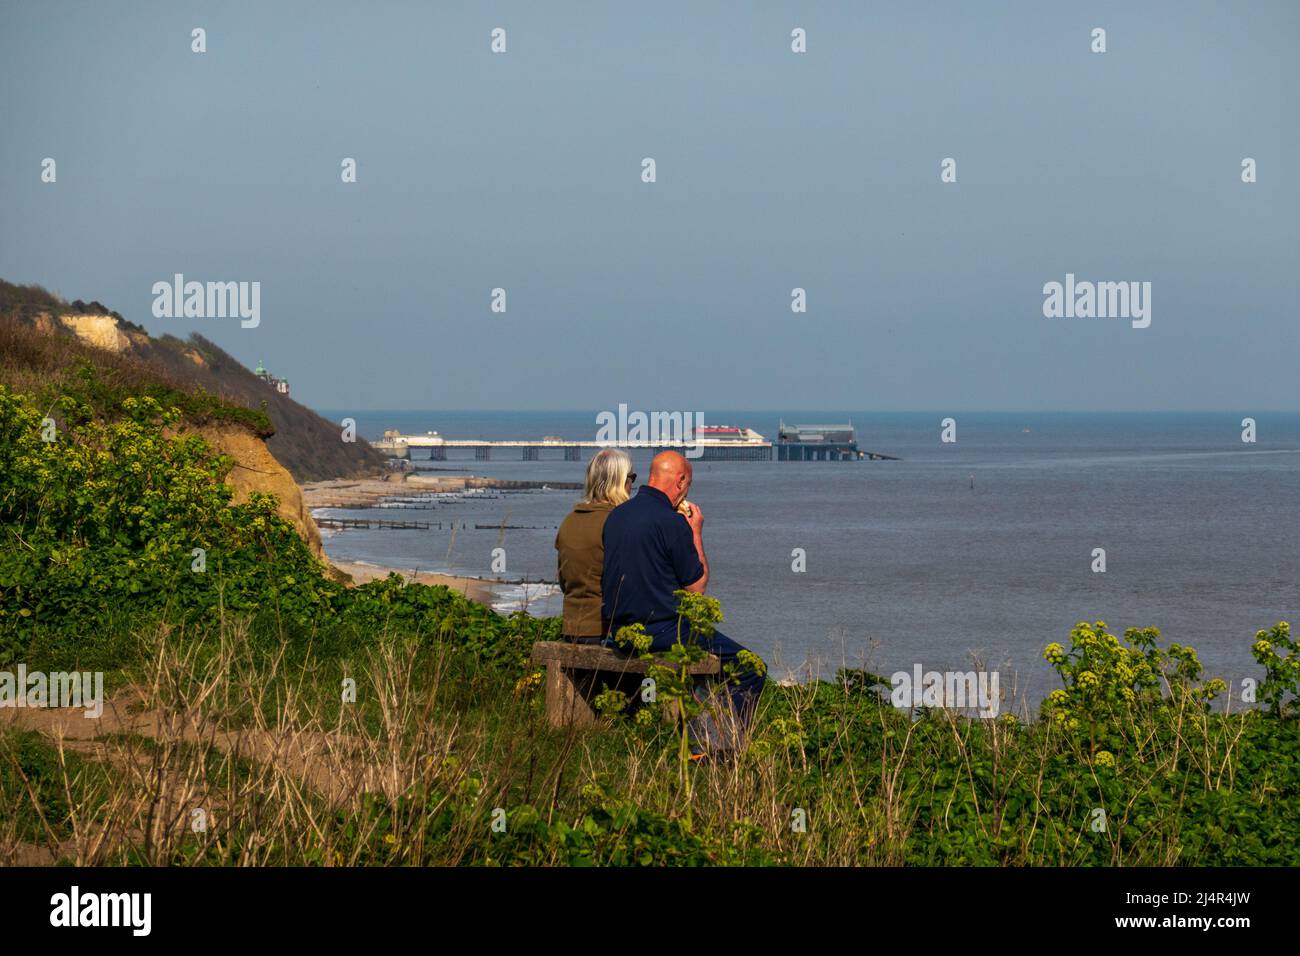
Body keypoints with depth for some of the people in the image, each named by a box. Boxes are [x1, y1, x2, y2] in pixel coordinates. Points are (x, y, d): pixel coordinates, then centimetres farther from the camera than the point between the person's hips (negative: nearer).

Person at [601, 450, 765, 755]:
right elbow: (697, 586, -9)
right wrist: (696, 533, 1)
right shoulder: (671, 522, -17)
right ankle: (717, 747, 2)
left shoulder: (616, 516, 7)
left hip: (619, 629, 9)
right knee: (750, 671, 1)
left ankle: (696, 739, 33)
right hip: (662, 630, -9)